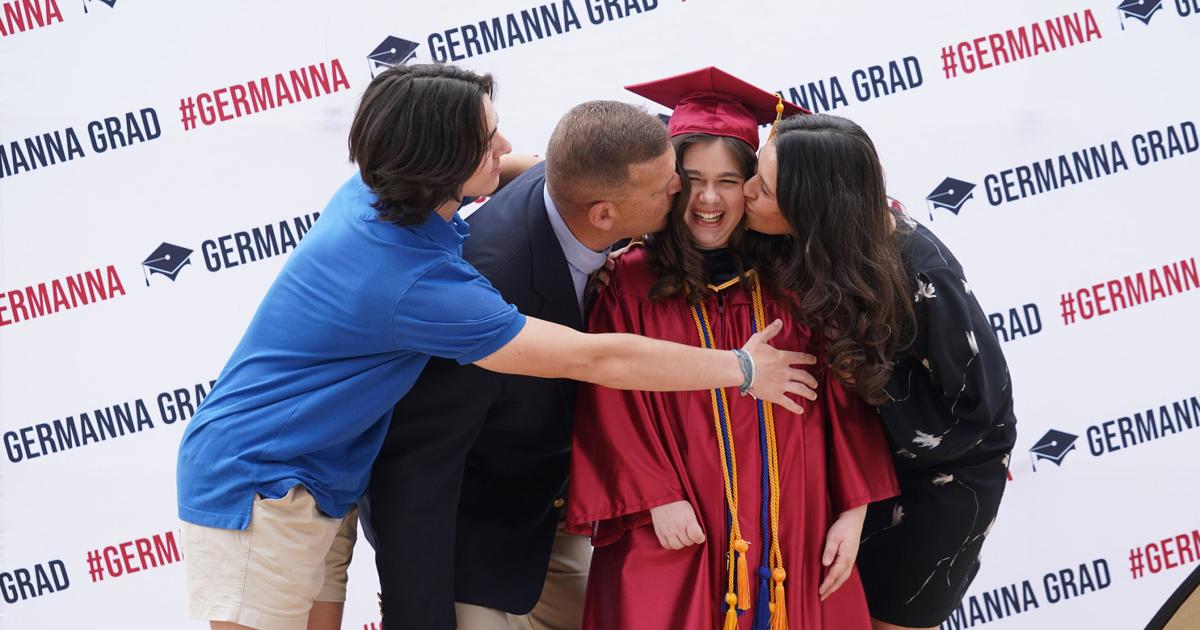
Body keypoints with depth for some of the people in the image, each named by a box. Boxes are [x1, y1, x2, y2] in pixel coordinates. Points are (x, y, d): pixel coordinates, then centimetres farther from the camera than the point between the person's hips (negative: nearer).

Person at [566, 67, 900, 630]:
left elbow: (840, 400, 4)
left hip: (794, 536, 2)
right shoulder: (631, 283, -3)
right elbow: (610, 409, -5)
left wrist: (852, 509, -1)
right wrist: (655, 498, -14)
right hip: (680, 537, -2)